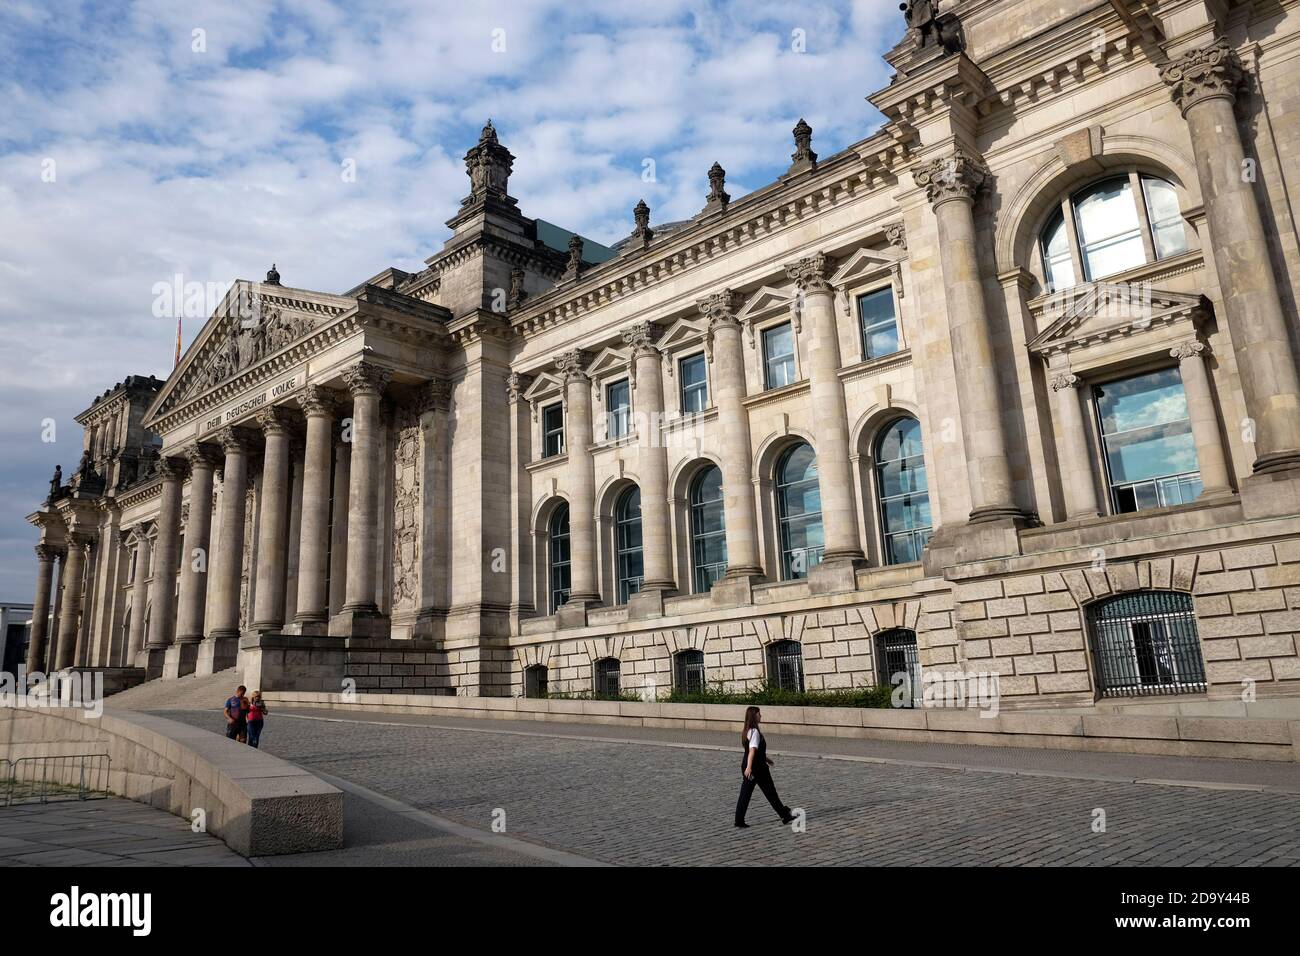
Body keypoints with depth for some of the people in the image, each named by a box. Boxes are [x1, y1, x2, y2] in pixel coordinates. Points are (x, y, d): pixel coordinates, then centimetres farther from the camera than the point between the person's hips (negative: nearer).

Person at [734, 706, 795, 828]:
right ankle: (785, 815, 20)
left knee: (745, 794, 7)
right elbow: (752, 750, -29)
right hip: (757, 767, -8)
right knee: (770, 792, 6)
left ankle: (739, 820, 3)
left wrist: (765, 758, 32)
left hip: (747, 766, 8)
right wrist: (749, 767, -37)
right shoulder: (755, 732, -18)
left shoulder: (746, 731, 10)